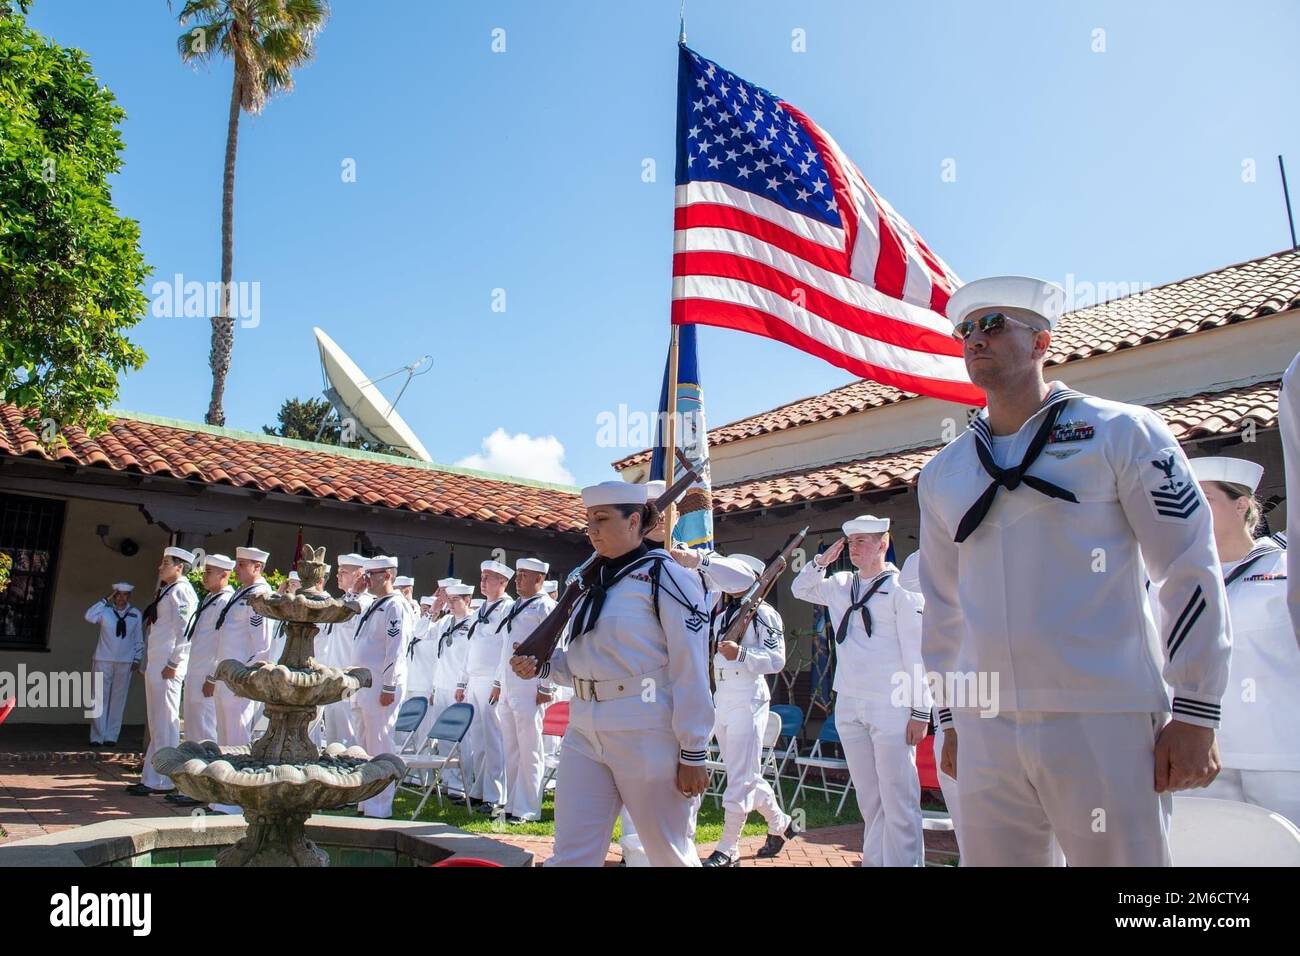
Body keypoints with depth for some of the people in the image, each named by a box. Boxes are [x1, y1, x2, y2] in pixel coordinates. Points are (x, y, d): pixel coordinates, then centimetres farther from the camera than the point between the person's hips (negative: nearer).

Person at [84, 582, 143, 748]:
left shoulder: (136, 614, 4)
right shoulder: (105, 611, -2)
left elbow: (139, 639, 9)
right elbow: (89, 617, -21)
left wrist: (137, 659, 5)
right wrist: (106, 600, -16)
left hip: (125, 663, 2)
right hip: (103, 660, -2)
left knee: (118, 699, 5)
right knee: (100, 699, 0)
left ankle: (111, 736, 13)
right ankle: (97, 737, 8)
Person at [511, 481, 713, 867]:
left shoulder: (667, 577, -10)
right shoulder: (593, 581, 13)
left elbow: (691, 671, -13)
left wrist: (693, 753, -14)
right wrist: (541, 666, 3)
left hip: (647, 736, -7)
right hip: (584, 734, 7)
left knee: (670, 853, 11)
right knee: (569, 855, 5)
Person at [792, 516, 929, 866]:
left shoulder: (900, 588, -6)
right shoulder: (841, 585, 11)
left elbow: (918, 652, -8)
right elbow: (801, 589, 26)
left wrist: (921, 711, -11)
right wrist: (822, 560, 9)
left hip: (890, 707, -6)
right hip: (848, 706, 6)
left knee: (897, 799, -5)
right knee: (868, 798, 13)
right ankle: (874, 860, 21)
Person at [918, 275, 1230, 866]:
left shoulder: (1121, 432, 1)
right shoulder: (941, 474, 13)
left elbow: (1190, 570, -1)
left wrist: (1195, 716, -5)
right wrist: (950, 719, 17)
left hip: (1104, 723, -3)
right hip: (985, 731, 4)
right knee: (988, 858, 8)